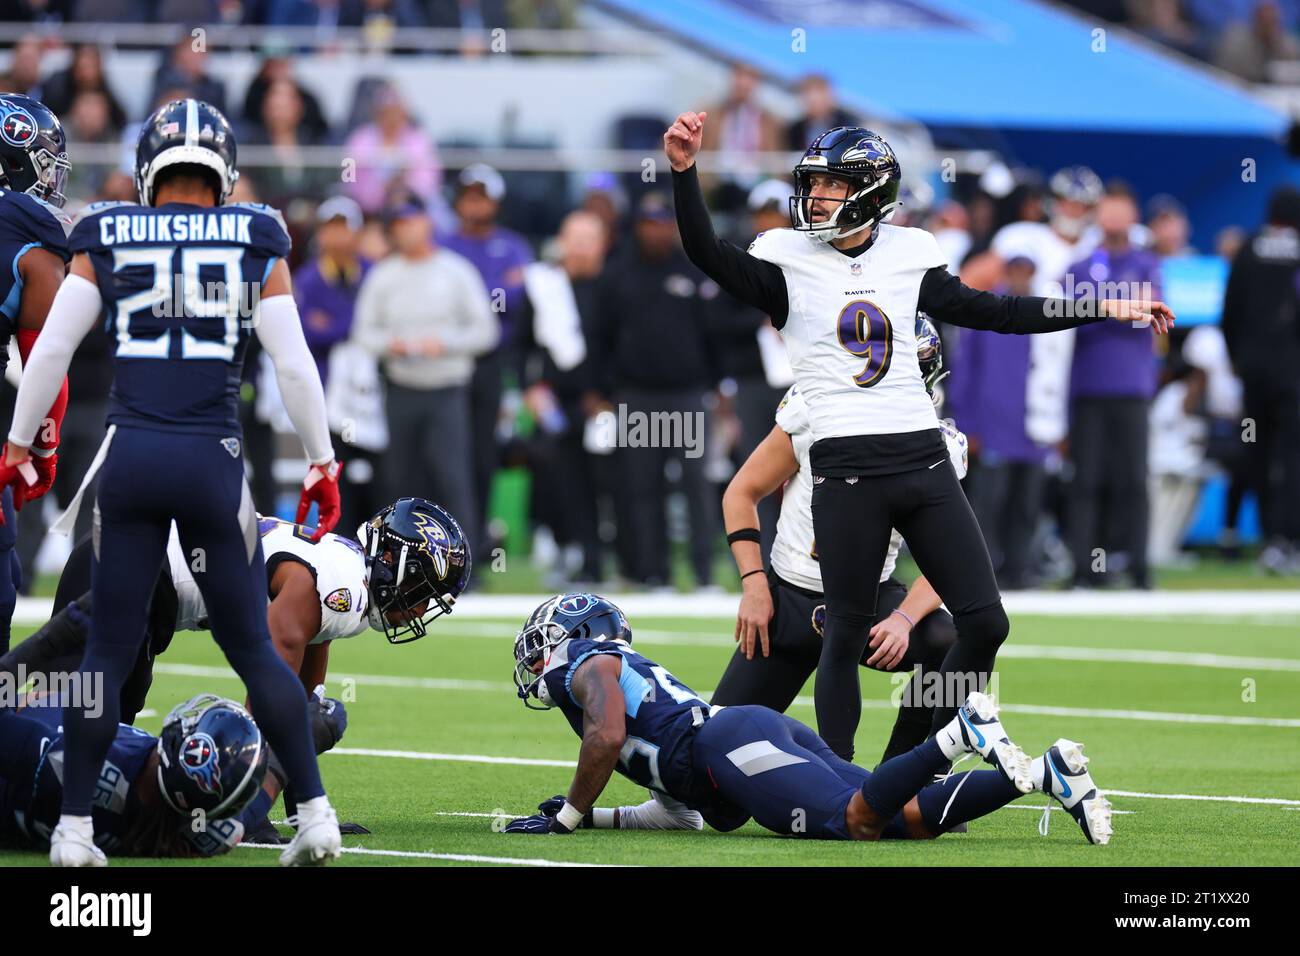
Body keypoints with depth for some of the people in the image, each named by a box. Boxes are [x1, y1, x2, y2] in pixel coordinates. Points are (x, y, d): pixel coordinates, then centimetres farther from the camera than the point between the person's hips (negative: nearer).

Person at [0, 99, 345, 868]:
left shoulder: (109, 241, 5)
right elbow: (294, 364, 1)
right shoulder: (255, 245, 3)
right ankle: (315, 813, 6)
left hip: (131, 457, 0)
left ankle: (75, 829, 7)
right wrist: (322, 462, 11)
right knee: (253, 647, 9)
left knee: (110, 650, 8)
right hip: (214, 459, 0)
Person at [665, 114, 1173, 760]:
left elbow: (992, 313, 18)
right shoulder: (787, 259, 1)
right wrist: (684, 172, -29)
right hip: (846, 470, -4)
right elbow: (708, 255, -14)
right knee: (846, 634, 2)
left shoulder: (908, 256, 10)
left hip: (923, 460, 4)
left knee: (984, 623, 0)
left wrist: (1106, 309, 18)